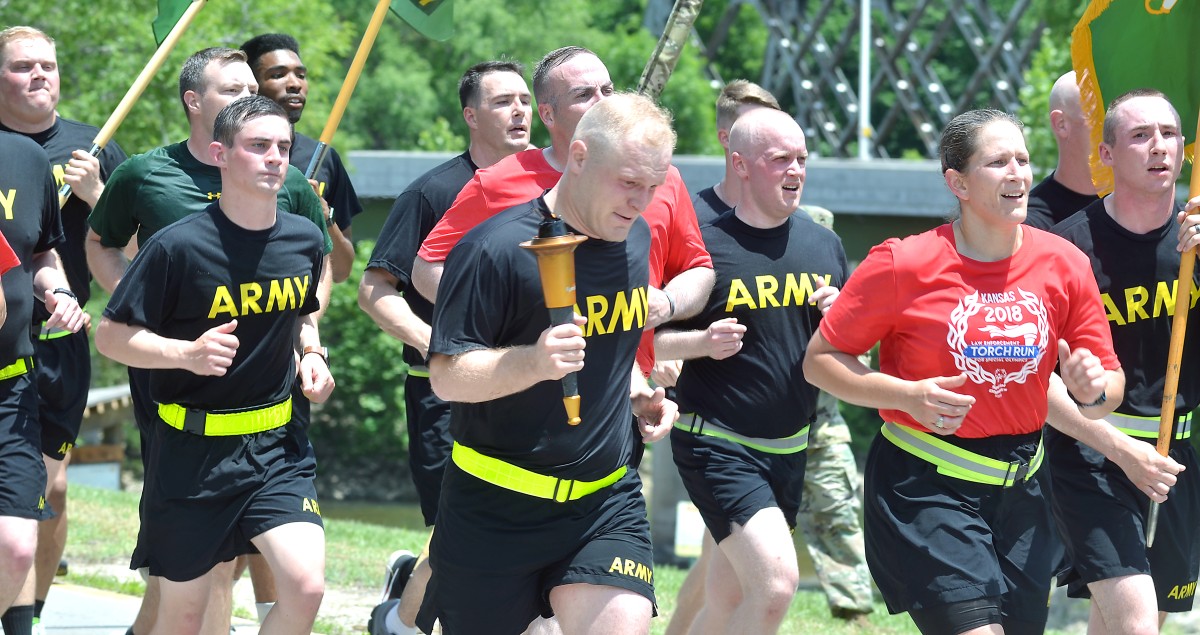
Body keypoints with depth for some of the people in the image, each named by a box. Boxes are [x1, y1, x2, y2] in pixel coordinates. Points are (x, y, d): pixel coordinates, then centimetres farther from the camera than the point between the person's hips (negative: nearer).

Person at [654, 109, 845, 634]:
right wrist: (703, 341, -24)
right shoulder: (702, 245, -9)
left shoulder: (824, 246, 8)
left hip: (788, 449, 6)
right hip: (717, 446, -6)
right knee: (776, 581, -22)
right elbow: (646, 340, -5)